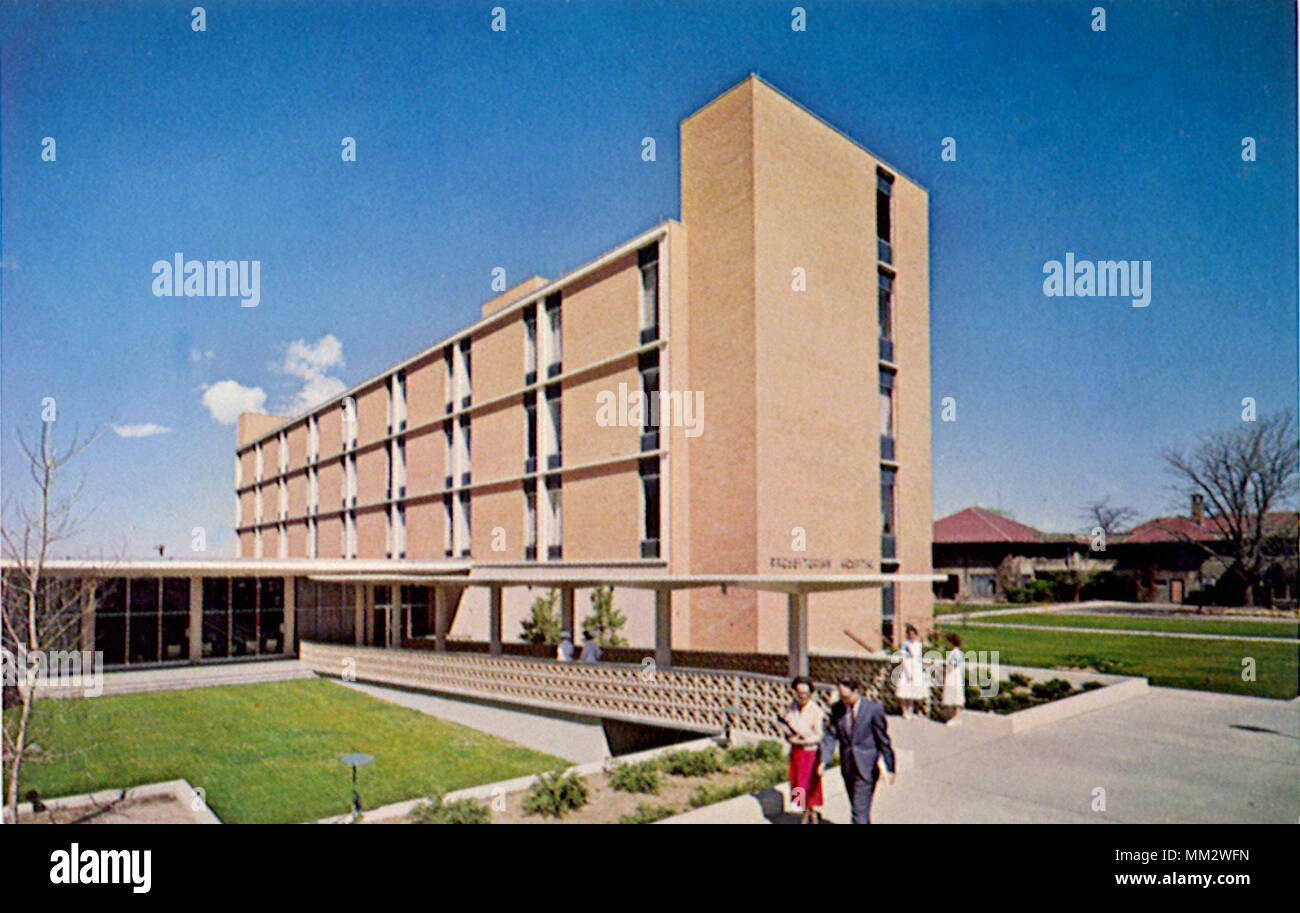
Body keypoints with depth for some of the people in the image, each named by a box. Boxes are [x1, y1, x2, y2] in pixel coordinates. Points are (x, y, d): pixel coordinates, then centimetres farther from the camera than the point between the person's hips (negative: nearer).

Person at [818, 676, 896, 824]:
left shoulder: (874, 709, -13)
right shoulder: (838, 708, -1)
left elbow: (884, 741, -7)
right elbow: (830, 736, -1)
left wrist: (890, 769, -3)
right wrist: (824, 760, -14)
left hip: (866, 767, -5)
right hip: (847, 767, 5)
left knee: (860, 809, -7)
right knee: (857, 807, 17)